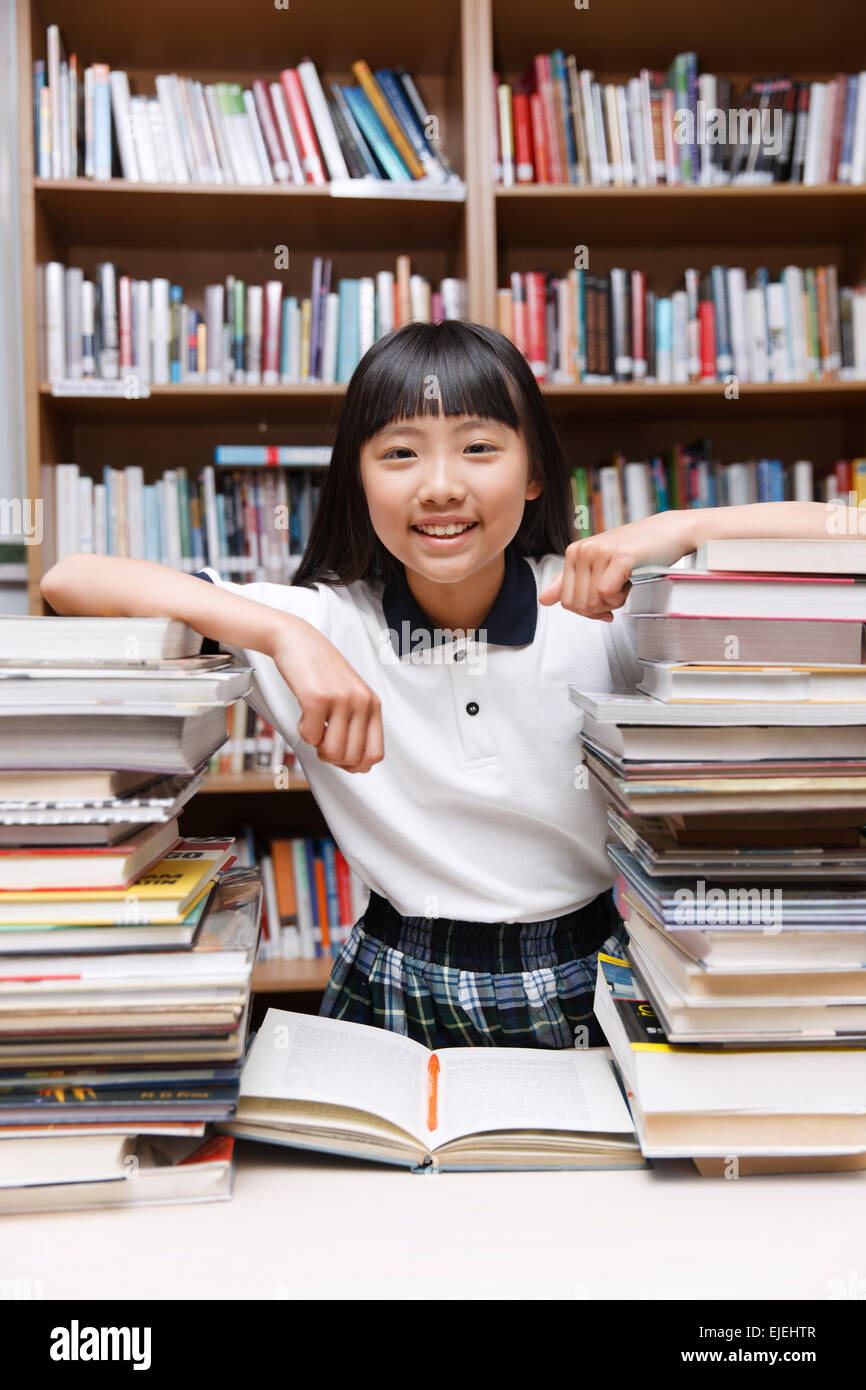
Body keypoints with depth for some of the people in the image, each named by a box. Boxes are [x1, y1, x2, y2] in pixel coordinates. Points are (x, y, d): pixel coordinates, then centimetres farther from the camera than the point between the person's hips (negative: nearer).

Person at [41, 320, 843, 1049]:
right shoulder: (323, 623, -6)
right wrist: (285, 635, -24)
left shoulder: (604, 602, -7)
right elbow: (71, 579, -12)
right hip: (397, 999, 1)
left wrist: (678, 529, -23)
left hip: (587, 993, 0)